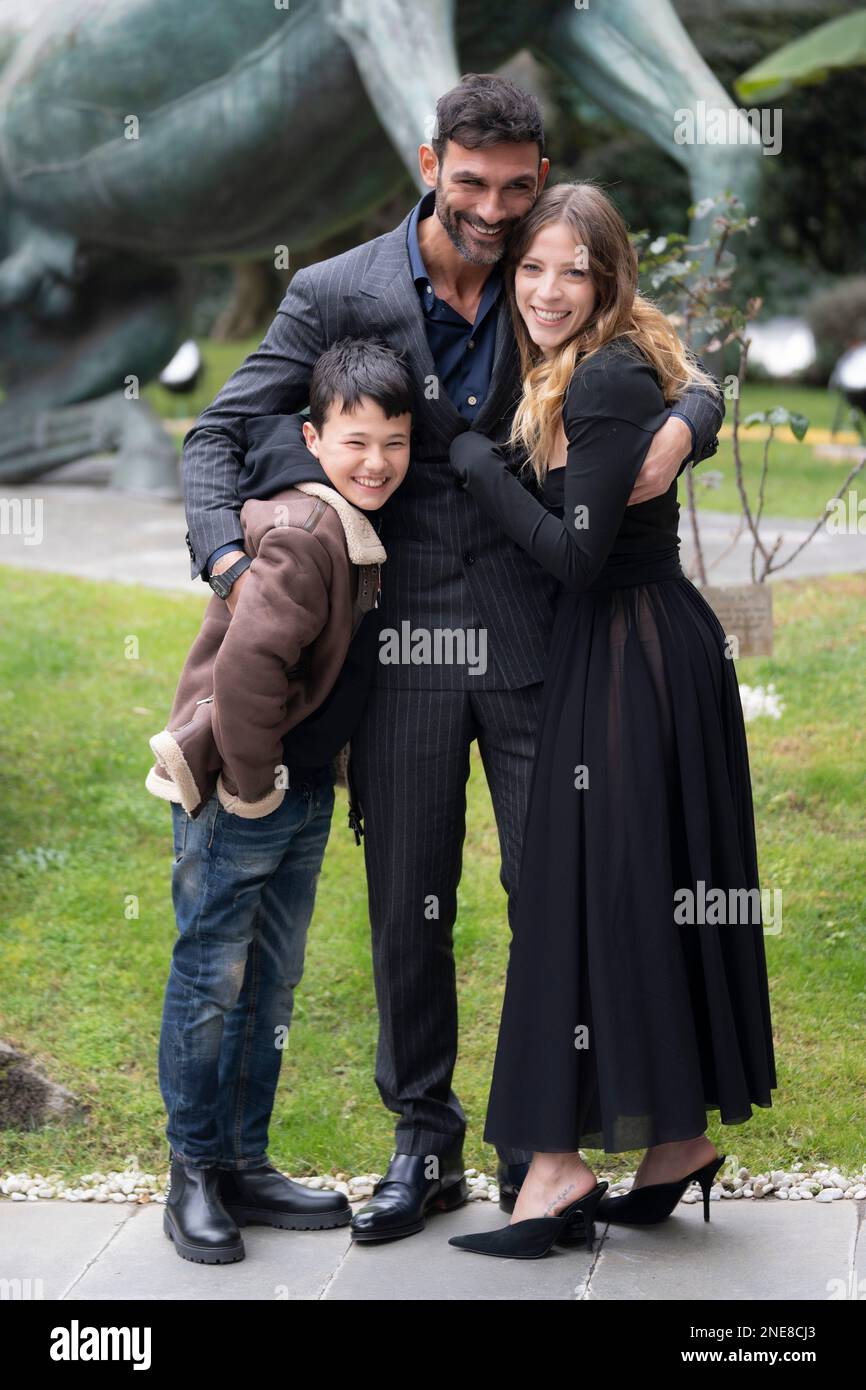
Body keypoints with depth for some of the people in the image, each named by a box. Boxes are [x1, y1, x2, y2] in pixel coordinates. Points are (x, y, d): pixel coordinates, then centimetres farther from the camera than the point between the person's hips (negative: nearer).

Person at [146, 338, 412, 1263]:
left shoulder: (362, 529, 6)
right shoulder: (303, 534, -24)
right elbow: (248, 659, -34)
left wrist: (315, 772, 13)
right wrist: (252, 782, -24)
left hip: (305, 794, 9)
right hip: (238, 796, -9)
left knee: (272, 986, 15)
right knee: (212, 982, 2)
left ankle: (244, 1167, 26)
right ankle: (194, 1177, 13)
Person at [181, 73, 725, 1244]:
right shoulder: (337, 294, -3)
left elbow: (686, 381, 11)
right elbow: (220, 434, -1)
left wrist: (681, 428, -15)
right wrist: (229, 556, -20)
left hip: (535, 641, 1)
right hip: (407, 648, -1)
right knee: (407, 911, 8)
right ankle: (425, 1145, 23)